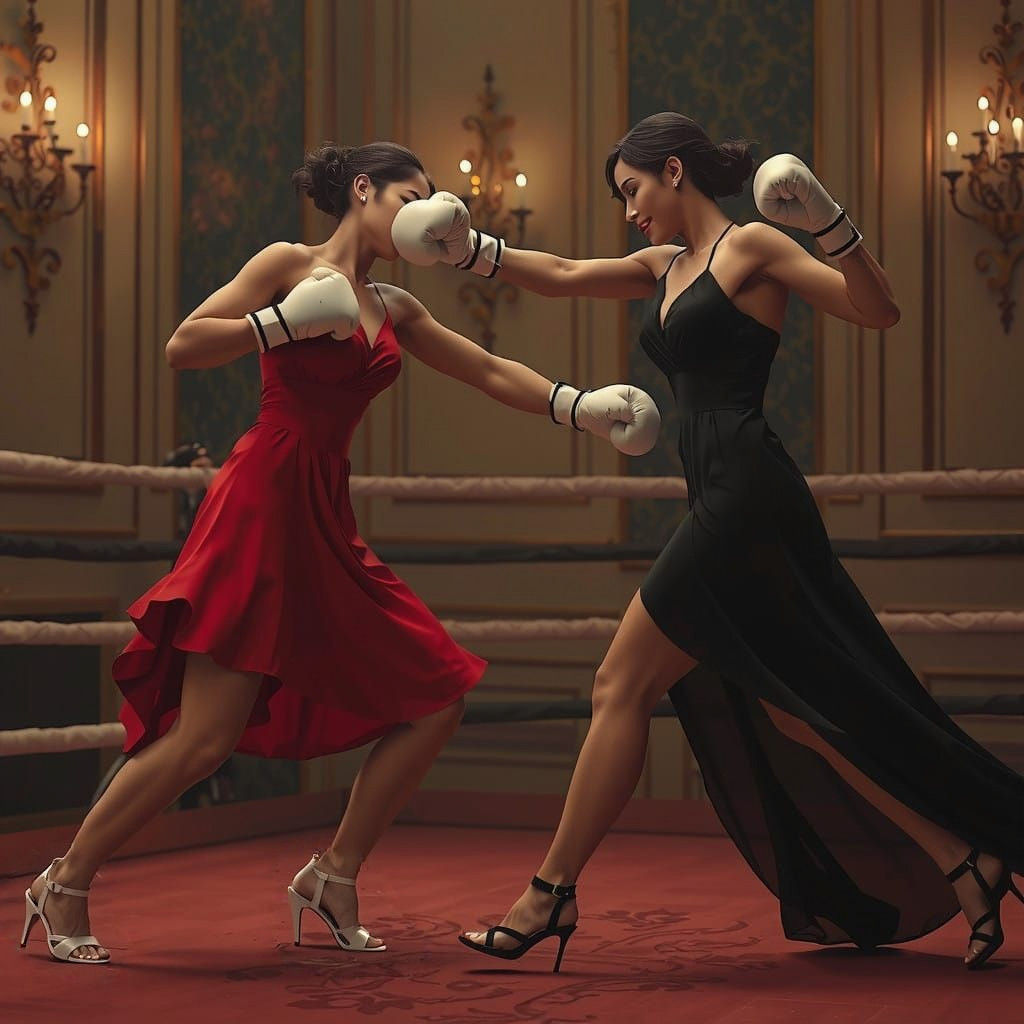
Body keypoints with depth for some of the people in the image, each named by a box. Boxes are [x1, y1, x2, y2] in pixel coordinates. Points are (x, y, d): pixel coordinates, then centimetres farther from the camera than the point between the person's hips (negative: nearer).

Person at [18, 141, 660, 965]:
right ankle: (66, 885, 5)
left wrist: (581, 407, 8)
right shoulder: (290, 264, 0)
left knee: (438, 697, 3)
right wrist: (290, 319, -16)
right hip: (261, 504, -8)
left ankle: (334, 878, 13)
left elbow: (490, 372, 19)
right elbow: (183, 347, -8)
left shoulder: (393, 309, 18)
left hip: (328, 525, 8)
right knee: (207, 734, -12)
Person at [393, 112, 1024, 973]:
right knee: (786, 712, 8)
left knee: (624, 684, -5)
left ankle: (552, 895, 2)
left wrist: (830, 225, -21)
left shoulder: (752, 245, -2)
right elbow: (562, 277, 29)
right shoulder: (666, 267, 22)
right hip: (727, 507, 9)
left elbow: (878, 311, -8)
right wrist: (472, 246, 19)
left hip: (746, 497, -9)